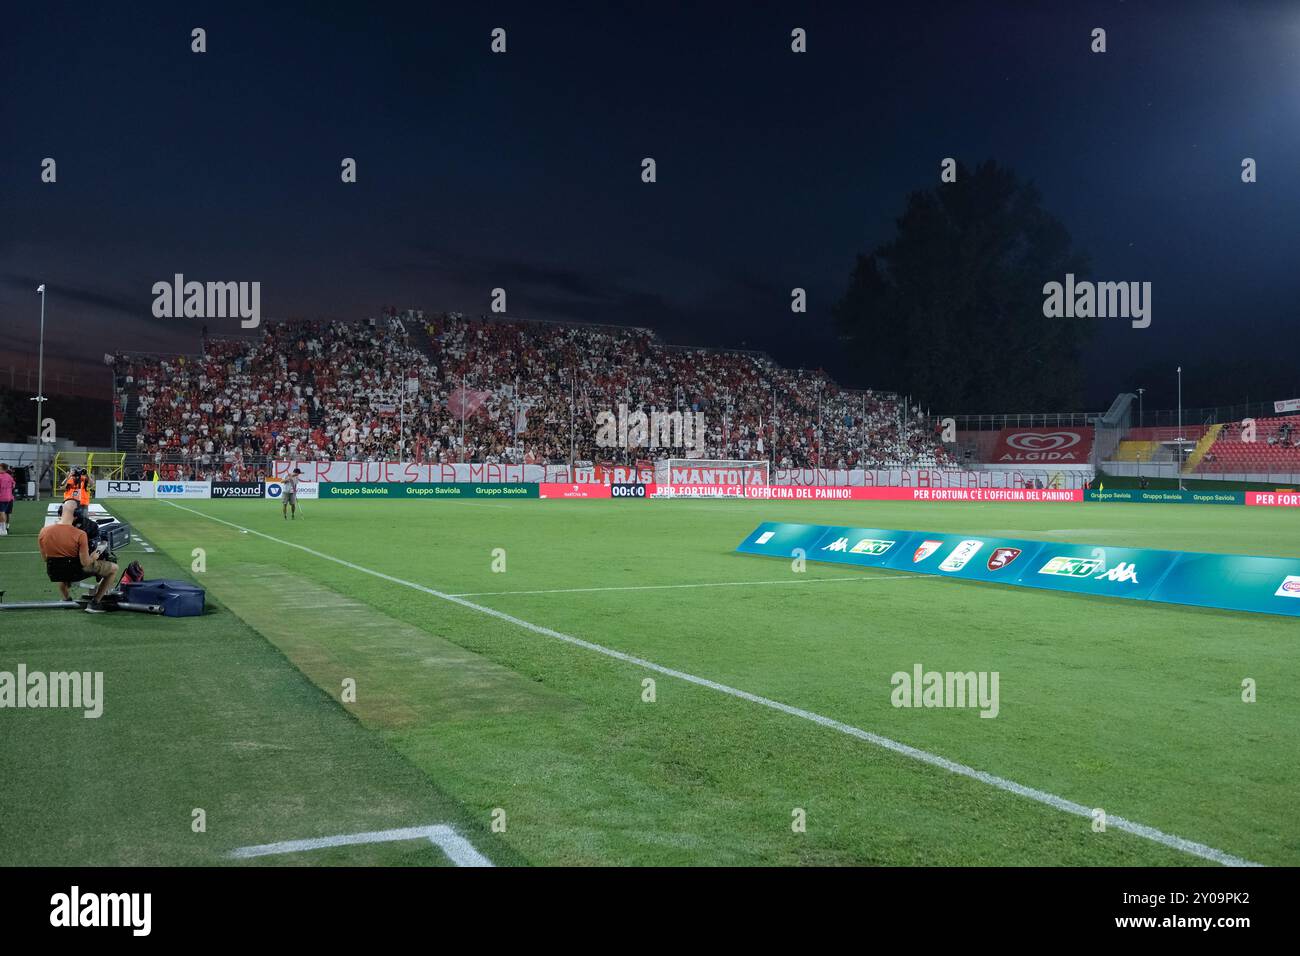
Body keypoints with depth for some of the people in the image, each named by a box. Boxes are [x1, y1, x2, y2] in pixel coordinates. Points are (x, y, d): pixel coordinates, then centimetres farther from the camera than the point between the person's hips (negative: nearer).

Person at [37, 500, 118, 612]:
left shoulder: (44, 531, -8)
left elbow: (45, 558, 5)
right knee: (114, 568, 12)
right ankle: (94, 603, 11)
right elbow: (85, 563, -19)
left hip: (54, 573, 5)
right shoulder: (80, 534, -22)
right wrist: (93, 557, 3)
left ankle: (66, 599, 49)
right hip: (76, 572, -5)